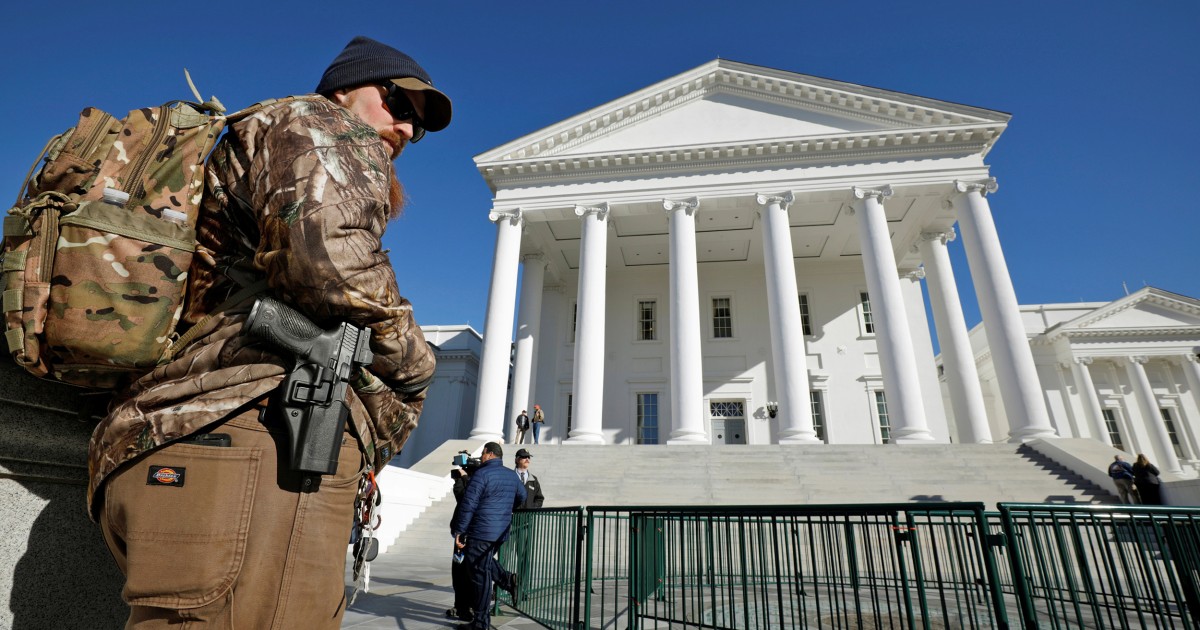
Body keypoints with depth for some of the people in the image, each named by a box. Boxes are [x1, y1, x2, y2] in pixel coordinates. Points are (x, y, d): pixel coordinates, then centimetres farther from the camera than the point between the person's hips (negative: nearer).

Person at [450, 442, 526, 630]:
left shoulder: (482, 473, -11)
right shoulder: (512, 476, 10)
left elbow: (468, 504, -14)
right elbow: (521, 498, 25)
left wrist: (459, 531, -9)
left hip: (481, 531, -7)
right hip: (501, 533, 7)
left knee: (480, 573, 1)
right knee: (484, 564, 26)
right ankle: (508, 579, 6)